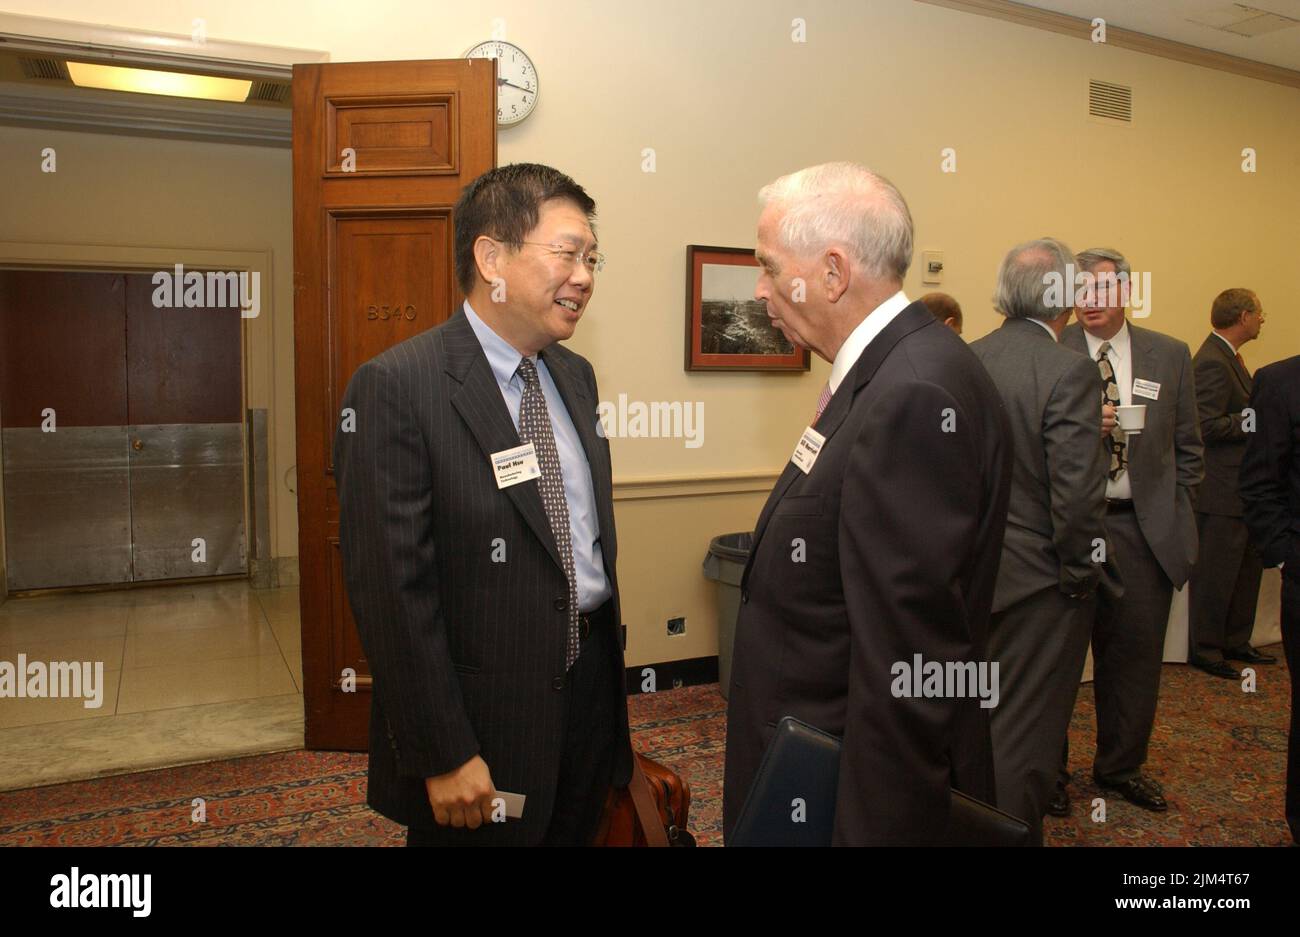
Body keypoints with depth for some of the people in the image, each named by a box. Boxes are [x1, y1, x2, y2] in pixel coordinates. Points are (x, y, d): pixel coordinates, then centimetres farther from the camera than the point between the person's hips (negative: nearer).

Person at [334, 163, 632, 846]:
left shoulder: (576, 375, 7)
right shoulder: (396, 387, -17)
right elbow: (392, 589, -19)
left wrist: (608, 676, 16)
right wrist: (442, 756, -17)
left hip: (591, 692, 7)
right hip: (483, 723, -7)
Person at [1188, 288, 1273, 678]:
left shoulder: (1227, 357, 15)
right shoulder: (1212, 362, -19)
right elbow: (1208, 426, -24)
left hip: (1241, 486, 11)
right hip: (1222, 489, -11)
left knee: (1248, 567, 18)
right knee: (1216, 574, 0)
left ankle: (1236, 642, 29)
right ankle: (1204, 649, 11)